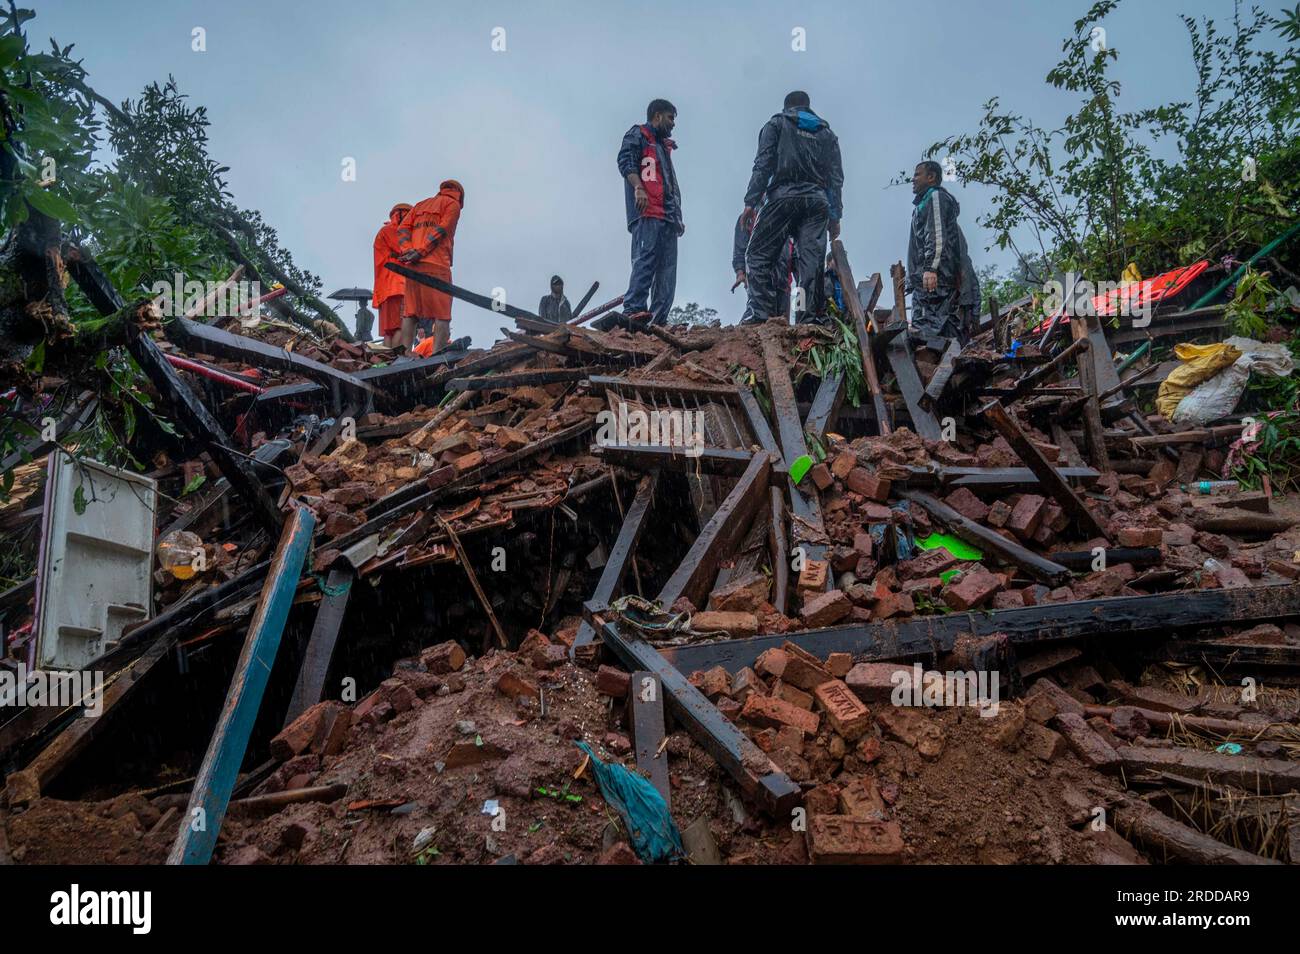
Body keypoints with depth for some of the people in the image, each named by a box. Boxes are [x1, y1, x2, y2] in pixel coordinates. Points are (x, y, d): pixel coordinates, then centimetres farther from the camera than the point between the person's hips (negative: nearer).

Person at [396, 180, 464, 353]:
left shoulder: (420, 205, 27)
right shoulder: (453, 204, 9)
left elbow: (403, 229, 13)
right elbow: (440, 231, -7)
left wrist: (407, 251, -2)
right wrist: (420, 252, -12)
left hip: (412, 266, 6)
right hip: (436, 266, -6)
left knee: (410, 313, 5)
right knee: (442, 315, -8)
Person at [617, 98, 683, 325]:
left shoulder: (664, 146, 34)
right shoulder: (637, 135, 9)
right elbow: (625, 161, -9)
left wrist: (678, 217, 24)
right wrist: (638, 188, -25)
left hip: (667, 215, 9)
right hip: (647, 212, -9)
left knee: (667, 268, -1)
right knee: (646, 257, -23)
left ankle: (659, 319, -4)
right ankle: (634, 309, -31)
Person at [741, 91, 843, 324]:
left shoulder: (776, 124, 15)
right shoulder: (828, 134, 24)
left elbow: (763, 165, 1)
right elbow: (836, 178, 15)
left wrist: (750, 201, -3)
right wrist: (835, 216, 12)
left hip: (783, 196, -3)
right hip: (818, 202, 4)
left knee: (758, 256, -1)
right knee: (811, 263, -1)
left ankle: (762, 315, -15)